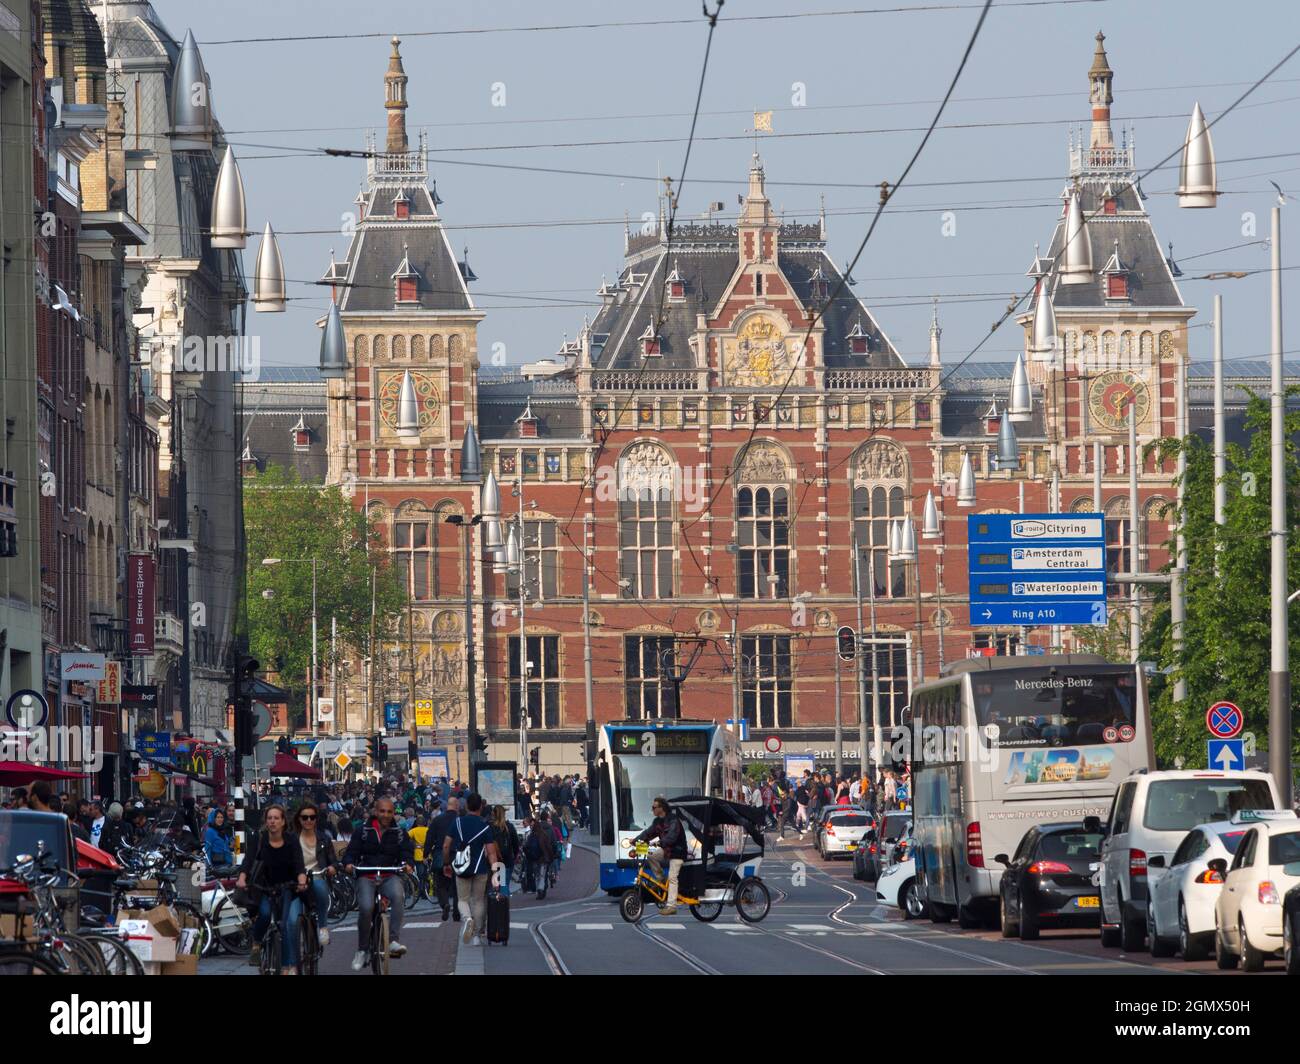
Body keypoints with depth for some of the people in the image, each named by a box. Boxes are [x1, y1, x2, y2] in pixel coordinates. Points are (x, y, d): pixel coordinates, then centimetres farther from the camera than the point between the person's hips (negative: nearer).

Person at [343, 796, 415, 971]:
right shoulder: (362, 831, 9)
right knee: (366, 908, -27)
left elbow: (407, 850, 4)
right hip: (366, 877, 0)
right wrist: (348, 863, -16)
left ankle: (394, 940, -37)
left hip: (389, 877, 0)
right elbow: (352, 850, 6)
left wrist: (408, 863, -19)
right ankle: (362, 950, -7)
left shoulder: (399, 833, 12)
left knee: (397, 895, -35)